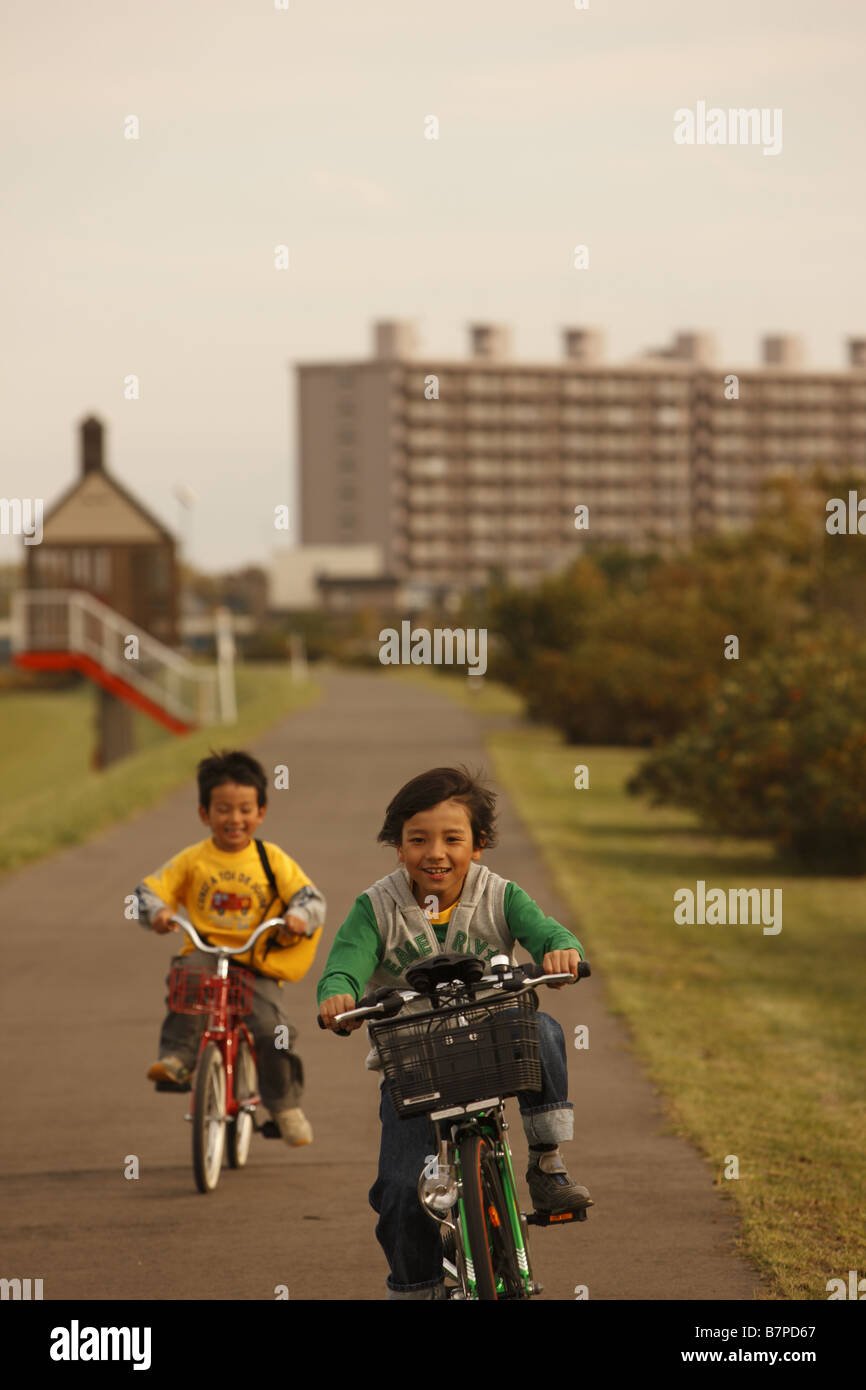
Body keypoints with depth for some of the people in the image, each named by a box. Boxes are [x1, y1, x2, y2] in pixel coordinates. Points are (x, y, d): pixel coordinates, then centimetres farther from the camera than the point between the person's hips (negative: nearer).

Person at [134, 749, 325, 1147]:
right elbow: (148, 890, 3)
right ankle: (176, 1060, -31)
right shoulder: (192, 860, 5)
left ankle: (286, 1107, 1)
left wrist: (299, 916, -19)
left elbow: (310, 896, 3)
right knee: (187, 974, -35)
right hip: (206, 952, 0)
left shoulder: (272, 860, 5)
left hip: (258, 966, 0)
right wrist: (157, 912, -20)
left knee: (272, 1030, -19)